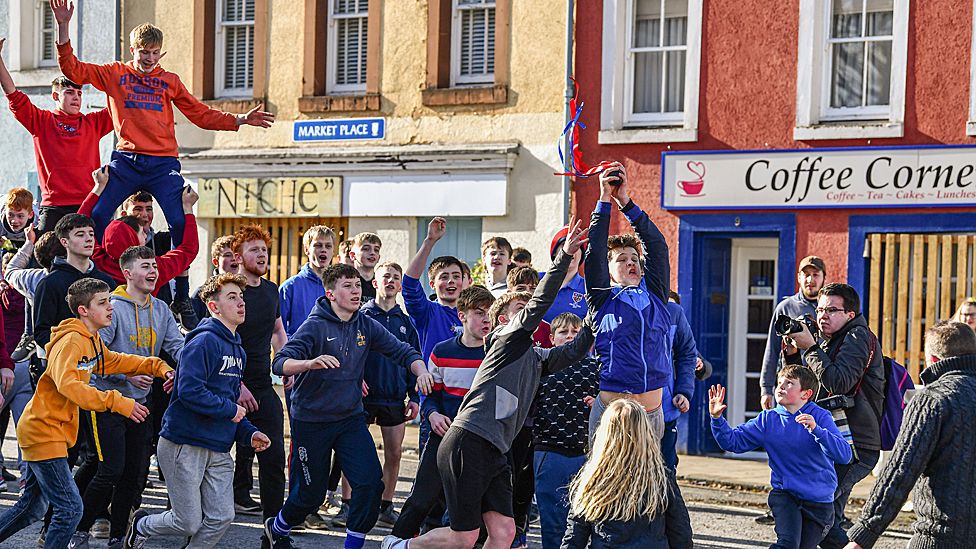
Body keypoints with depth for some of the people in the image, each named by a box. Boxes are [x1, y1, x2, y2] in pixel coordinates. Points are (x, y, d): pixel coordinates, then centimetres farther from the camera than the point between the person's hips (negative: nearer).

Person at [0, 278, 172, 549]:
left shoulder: (92, 341, 9)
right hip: (43, 432, -10)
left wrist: (159, 367, 10)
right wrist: (117, 402, -39)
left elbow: (114, 361, 24)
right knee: (70, 509, -11)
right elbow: (67, 385, -35)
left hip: (50, 432, 10)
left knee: (32, 508, 20)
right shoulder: (71, 341, -20)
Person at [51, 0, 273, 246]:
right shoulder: (115, 74, 11)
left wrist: (240, 120, 7)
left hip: (163, 162, 1)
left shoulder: (170, 81, 15)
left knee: (181, 223, -13)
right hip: (126, 160, 0)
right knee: (96, 217, -10)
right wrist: (63, 26, -3)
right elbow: (72, 69, 6)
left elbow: (202, 114, 17)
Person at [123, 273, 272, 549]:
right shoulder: (204, 341, -15)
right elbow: (189, 392, -25)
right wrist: (230, 410, -15)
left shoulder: (237, 349, 14)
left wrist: (248, 433, 7)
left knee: (221, 518, -1)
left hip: (219, 450, 8)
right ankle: (141, 525, 27)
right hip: (185, 445, -8)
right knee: (188, 523, 0)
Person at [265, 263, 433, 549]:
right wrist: (311, 363, -44)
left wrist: (421, 371, -17)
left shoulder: (366, 326, 1)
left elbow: (402, 351, 4)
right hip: (311, 420, -4)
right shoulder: (315, 326, -15)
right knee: (311, 493, 6)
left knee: (371, 482, -11)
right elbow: (280, 363, -24)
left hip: (351, 417, 4)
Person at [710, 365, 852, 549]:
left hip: (819, 501, -1)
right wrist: (717, 418, -16)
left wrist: (816, 429, -32)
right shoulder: (768, 419, 1)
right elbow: (733, 441, 0)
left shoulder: (820, 417, -8)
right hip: (784, 494, 1)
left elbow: (844, 456, -19)